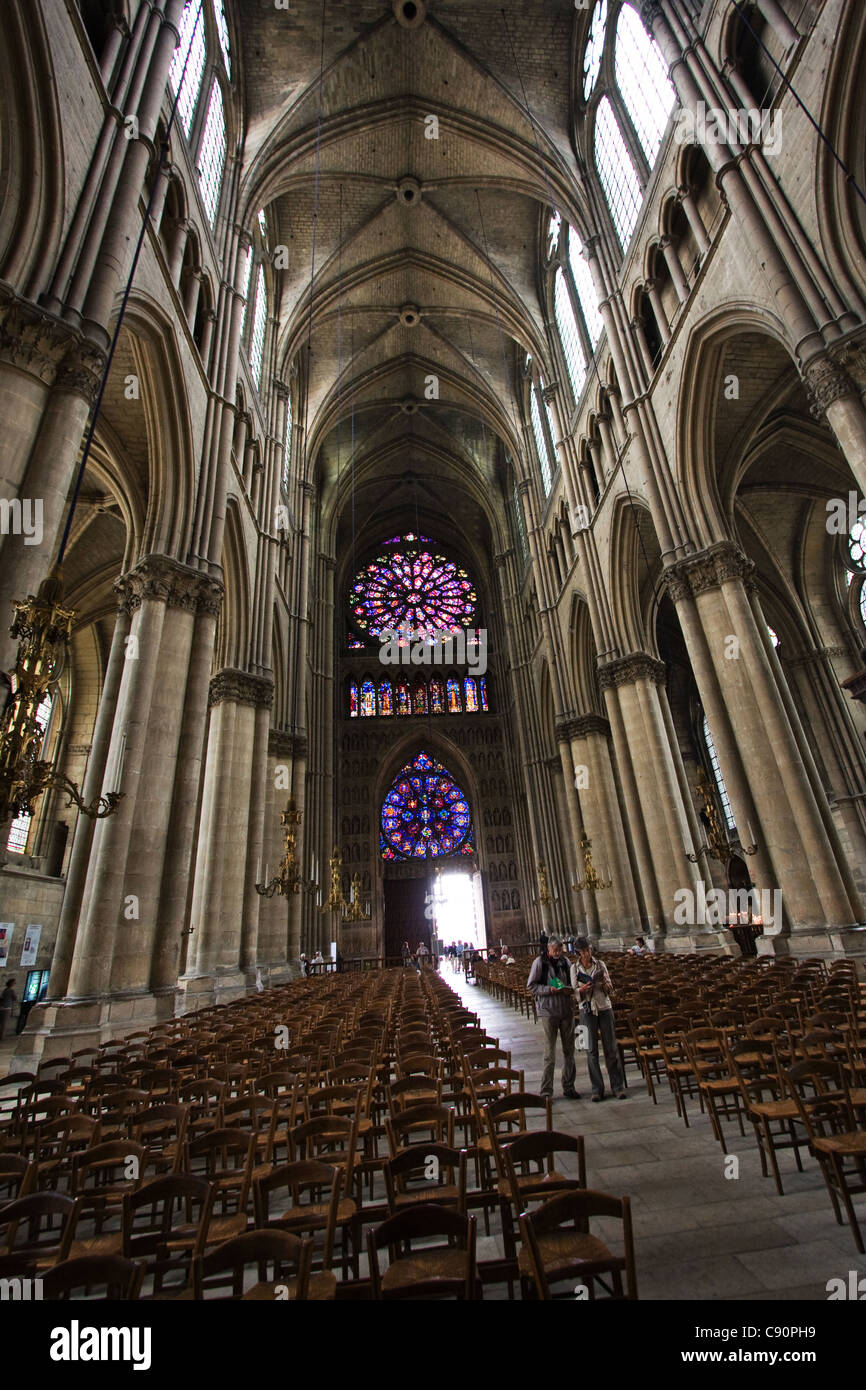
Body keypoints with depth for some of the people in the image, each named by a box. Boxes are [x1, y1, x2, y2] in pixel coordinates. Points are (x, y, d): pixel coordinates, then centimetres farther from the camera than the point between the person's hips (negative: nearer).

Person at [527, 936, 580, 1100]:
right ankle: (546, 1090, 12)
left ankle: (569, 1087, 27)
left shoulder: (565, 961, 5)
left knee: (569, 1050, 12)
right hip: (548, 1011, -4)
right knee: (550, 1052, 0)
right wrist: (549, 989, -20)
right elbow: (531, 985, -7)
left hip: (567, 1010, 4)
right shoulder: (539, 962, -8)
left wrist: (570, 990, -7)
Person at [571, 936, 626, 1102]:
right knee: (591, 1051, 5)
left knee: (611, 1048, 6)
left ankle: (618, 1086, 18)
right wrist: (582, 990, -20)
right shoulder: (575, 968, -2)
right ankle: (597, 1088, 16)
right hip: (587, 1011, 0)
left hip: (605, 1009, 1)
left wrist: (605, 984, -18)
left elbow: (610, 991, 3)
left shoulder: (600, 964, 0)